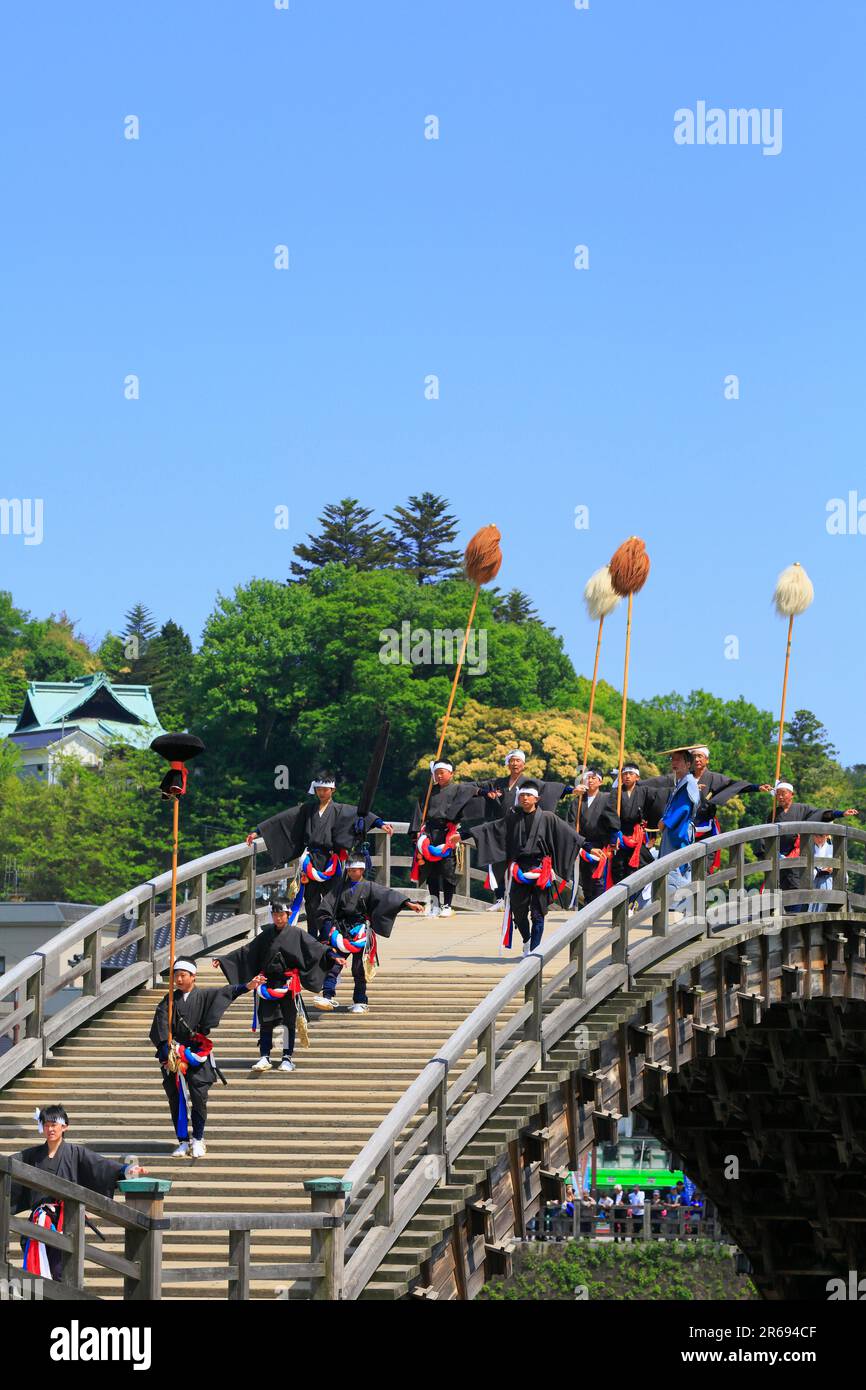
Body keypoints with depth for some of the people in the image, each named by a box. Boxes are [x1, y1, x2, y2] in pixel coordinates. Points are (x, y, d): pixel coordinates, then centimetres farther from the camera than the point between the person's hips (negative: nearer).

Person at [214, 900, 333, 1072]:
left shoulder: (297, 934, 1)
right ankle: (264, 1058, 4)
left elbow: (316, 948, -5)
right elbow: (246, 951, 14)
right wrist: (222, 960, 13)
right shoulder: (266, 935, 10)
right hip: (267, 984, 3)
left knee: (289, 1021, 1)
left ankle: (287, 1058, 9)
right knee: (266, 1022, 0)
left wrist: (332, 957, -20)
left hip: (288, 985, -2)